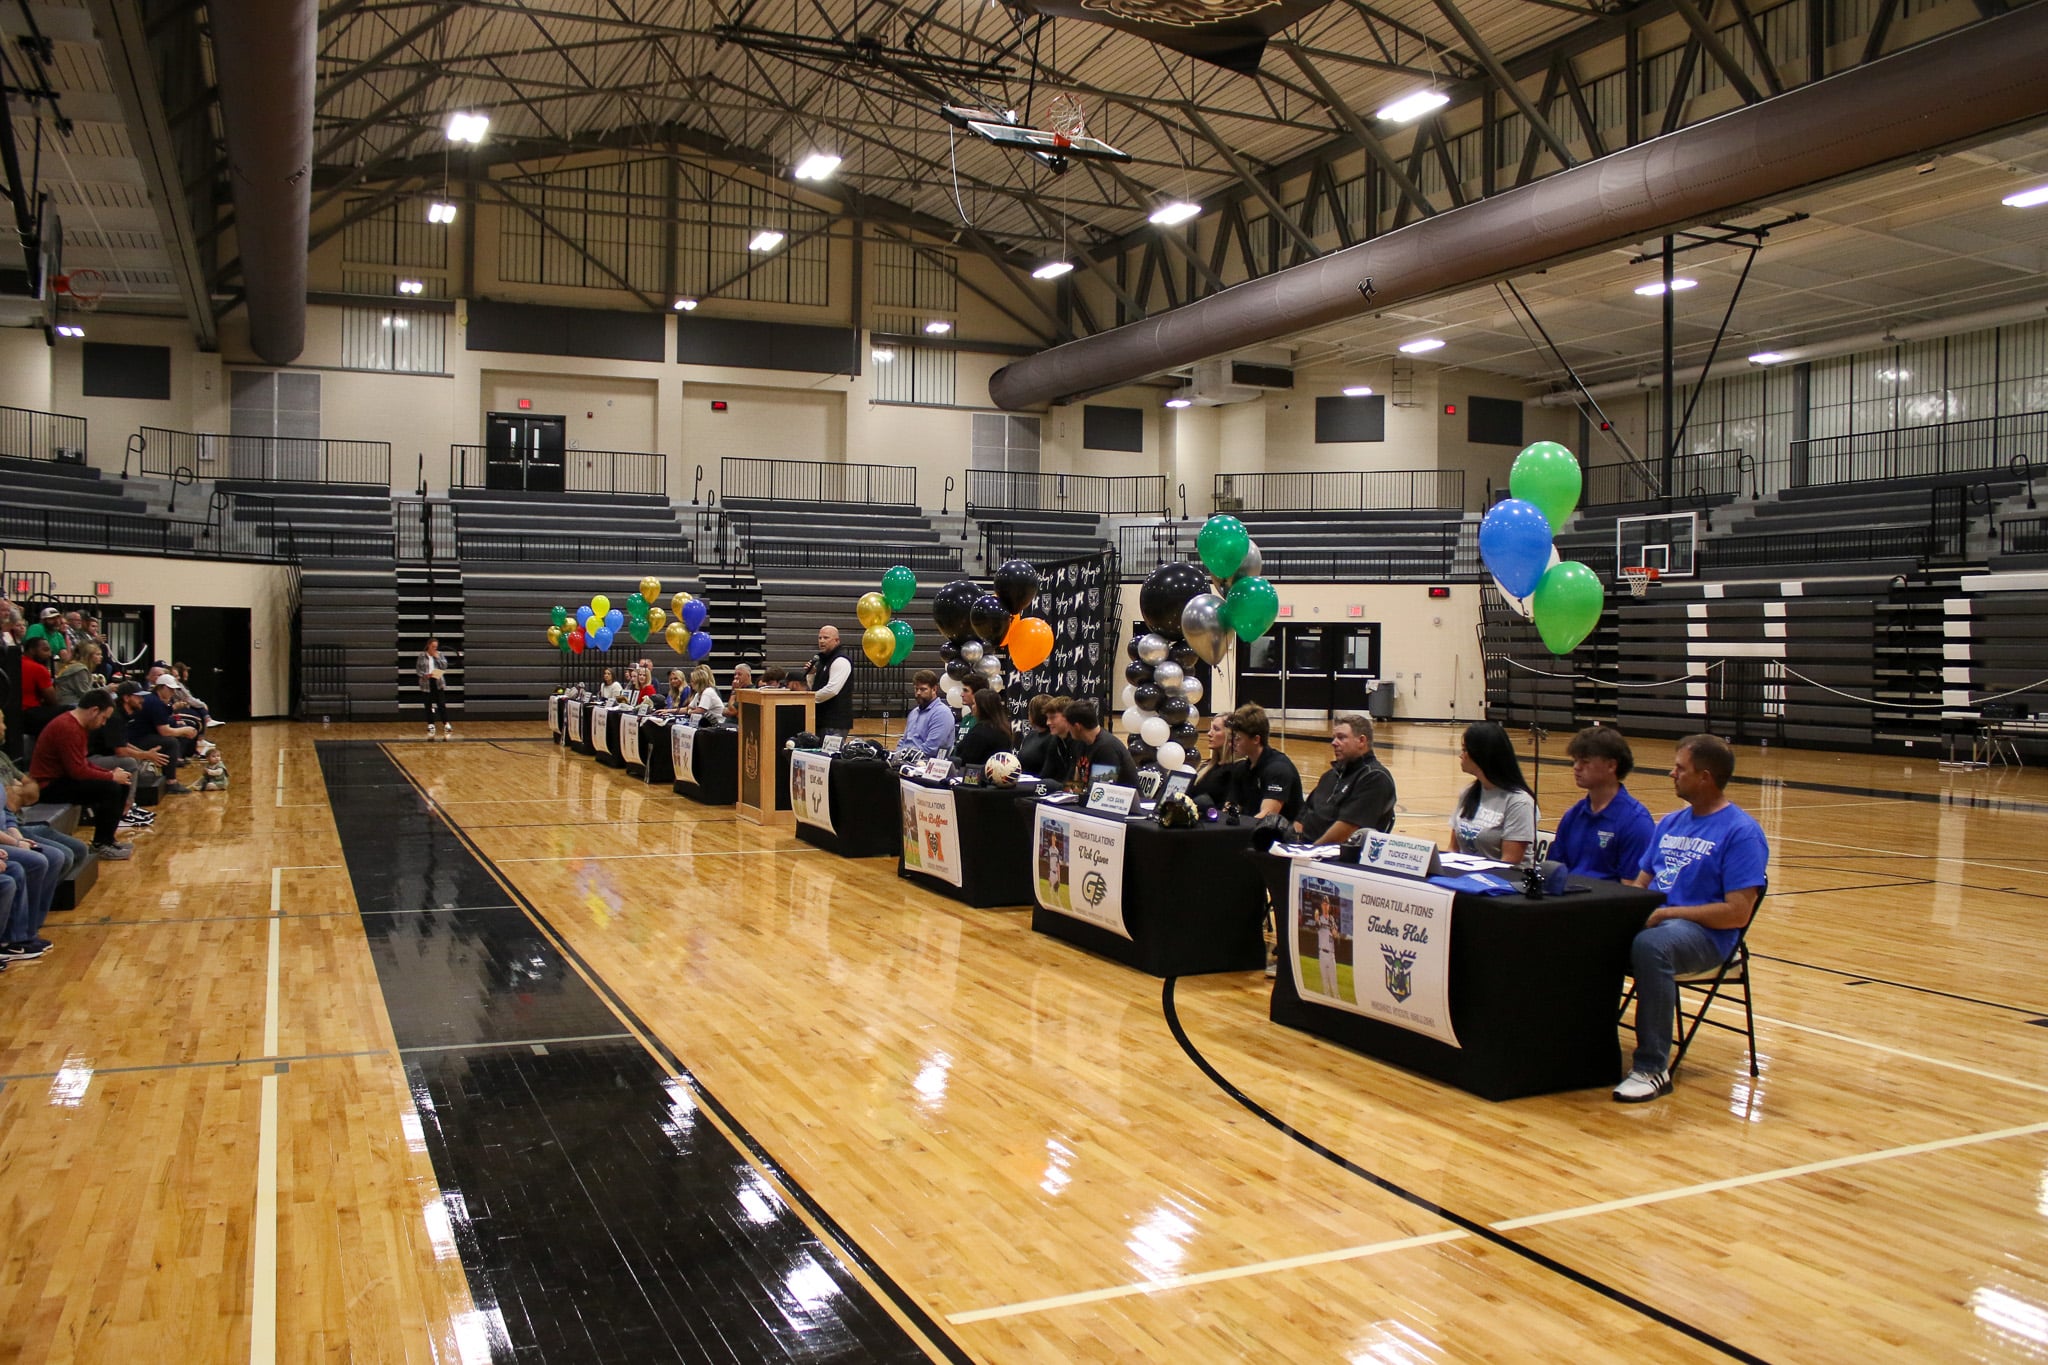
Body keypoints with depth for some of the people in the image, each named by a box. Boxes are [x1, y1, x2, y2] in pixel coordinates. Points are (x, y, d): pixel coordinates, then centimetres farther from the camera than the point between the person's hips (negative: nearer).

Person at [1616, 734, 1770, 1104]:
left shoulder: (1741, 832, -6)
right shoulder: (1670, 823, 18)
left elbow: (1737, 913, -13)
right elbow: (1641, 883, 19)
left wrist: (1665, 912, -17)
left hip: (1706, 934, -7)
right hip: (1654, 921, 7)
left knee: (1650, 945, -39)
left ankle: (1652, 1068, -29)